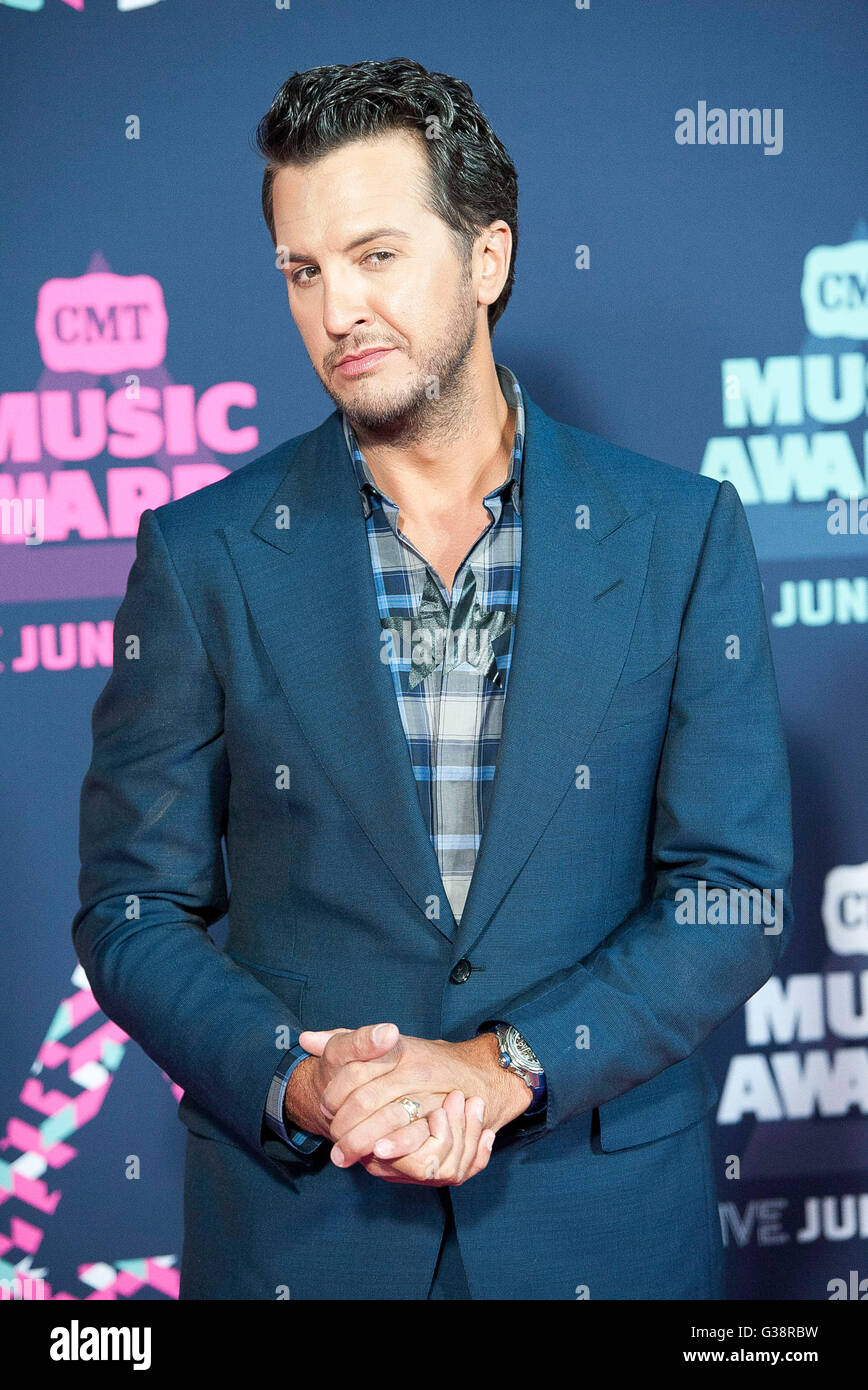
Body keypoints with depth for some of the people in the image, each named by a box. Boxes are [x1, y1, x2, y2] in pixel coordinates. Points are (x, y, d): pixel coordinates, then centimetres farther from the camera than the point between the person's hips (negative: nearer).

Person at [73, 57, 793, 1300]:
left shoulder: (682, 534, -3)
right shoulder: (204, 555, -2)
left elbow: (737, 892, -4)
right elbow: (132, 910, -1)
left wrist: (508, 1067, -16)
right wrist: (299, 1084, -17)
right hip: (297, 1221, 0)